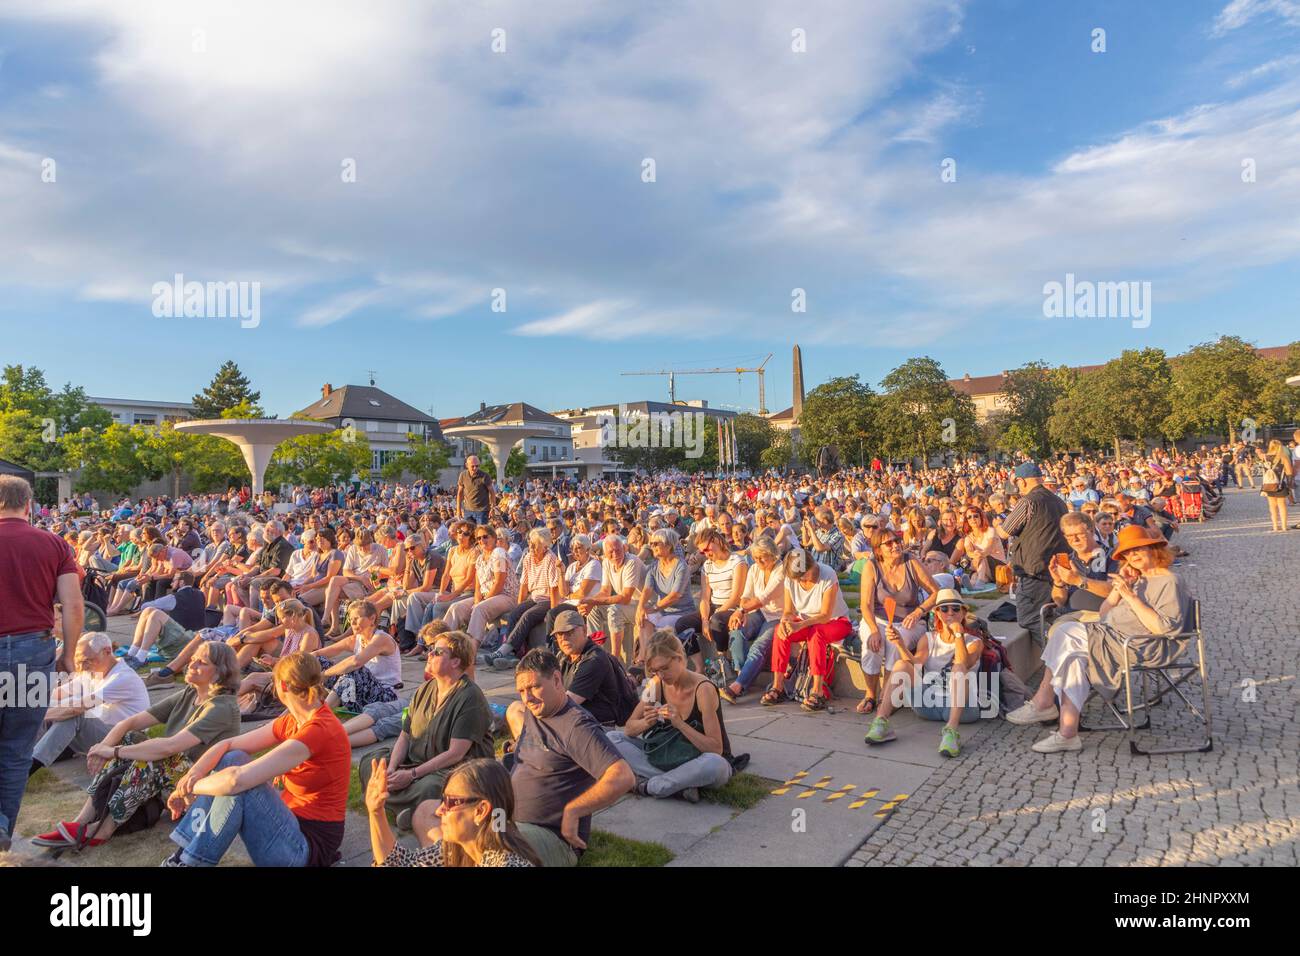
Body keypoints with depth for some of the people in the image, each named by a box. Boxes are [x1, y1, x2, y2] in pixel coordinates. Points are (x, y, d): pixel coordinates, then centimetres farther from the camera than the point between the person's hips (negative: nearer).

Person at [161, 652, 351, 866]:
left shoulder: (319, 730, -25)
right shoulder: (292, 722, 4)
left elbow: (238, 779, -30)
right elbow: (228, 744, 5)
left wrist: (190, 787, -13)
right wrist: (191, 776, -12)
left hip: (309, 846, -9)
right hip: (292, 824, 9)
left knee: (237, 780, -24)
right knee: (233, 759, -2)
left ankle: (190, 861, -8)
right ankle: (183, 853, -4)